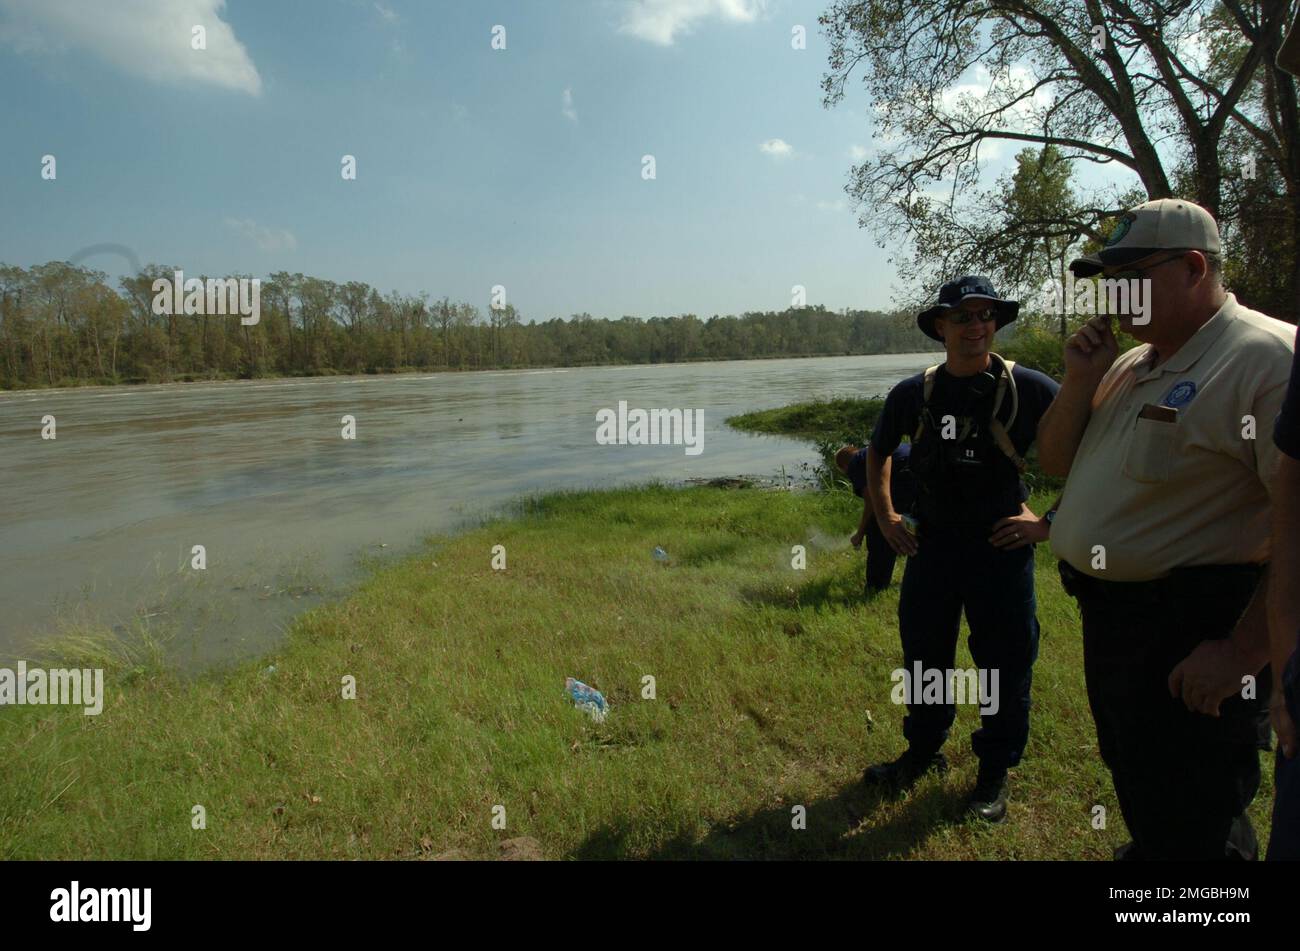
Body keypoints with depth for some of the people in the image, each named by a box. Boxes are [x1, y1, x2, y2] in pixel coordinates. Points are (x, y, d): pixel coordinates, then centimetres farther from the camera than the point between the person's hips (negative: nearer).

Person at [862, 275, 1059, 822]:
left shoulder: (1028, 389, -9)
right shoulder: (913, 393, 0)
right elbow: (877, 453, 17)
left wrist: (1051, 522, -9)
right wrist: (884, 516, 10)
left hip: (1001, 549, -3)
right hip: (931, 547, 3)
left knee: (1005, 664, 7)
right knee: (922, 653, 15)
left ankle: (996, 771, 28)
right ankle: (923, 752, 36)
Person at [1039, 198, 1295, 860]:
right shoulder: (1131, 365, 11)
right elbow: (1054, 460, 14)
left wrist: (1244, 651, -25)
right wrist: (1082, 382, -3)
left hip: (1195, 635, -8)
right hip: (1109, 618, 8)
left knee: (1187, 831, 6)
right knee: (1140, 799, 27)